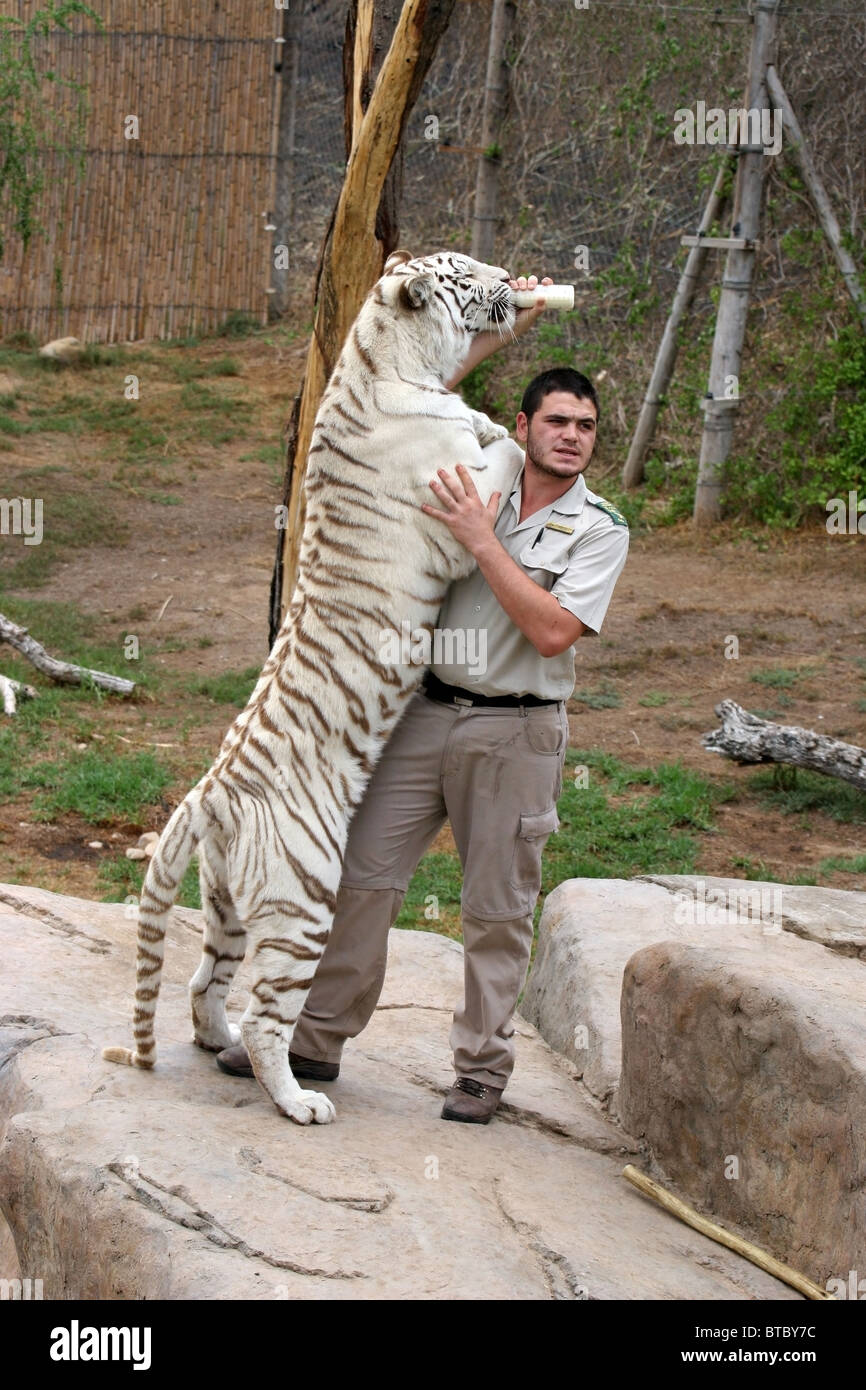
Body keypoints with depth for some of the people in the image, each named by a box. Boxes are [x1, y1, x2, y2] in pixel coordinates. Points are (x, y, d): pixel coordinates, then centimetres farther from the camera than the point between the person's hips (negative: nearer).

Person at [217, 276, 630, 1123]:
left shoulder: (598, 531, -2)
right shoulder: (476, 482, 6)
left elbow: (553, 632, -15)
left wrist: (481, 541, -18)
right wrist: (496, 332, 7)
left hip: (515, 733, -3)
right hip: (425, 711, 3)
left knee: (497, 909, 5)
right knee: (364, 874, 4)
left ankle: (482, 1066, 16)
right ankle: (318, 1038, 14)